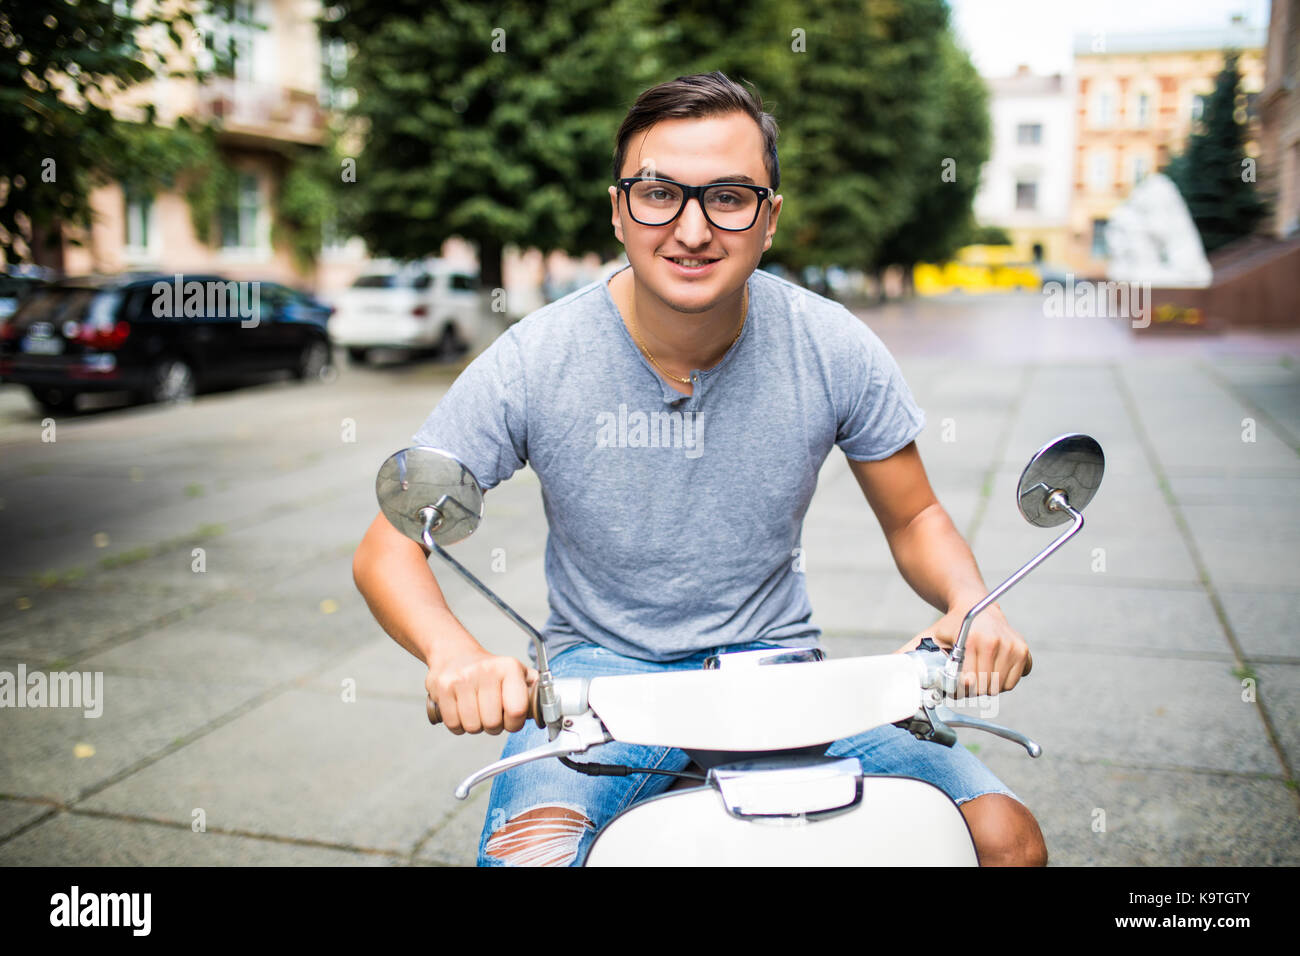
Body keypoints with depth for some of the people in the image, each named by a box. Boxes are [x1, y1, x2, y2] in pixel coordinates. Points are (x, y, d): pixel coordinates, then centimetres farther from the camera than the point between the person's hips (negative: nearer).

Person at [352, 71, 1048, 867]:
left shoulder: (835, 350, -9)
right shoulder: (533, 362, -14)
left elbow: (914, 517, 5)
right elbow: (389, 546, -9)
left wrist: (973, 603, -17)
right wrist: (457, 655, -30)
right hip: (601, 667, -1)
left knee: (1008, 837, -13)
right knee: (526, 853, -31)